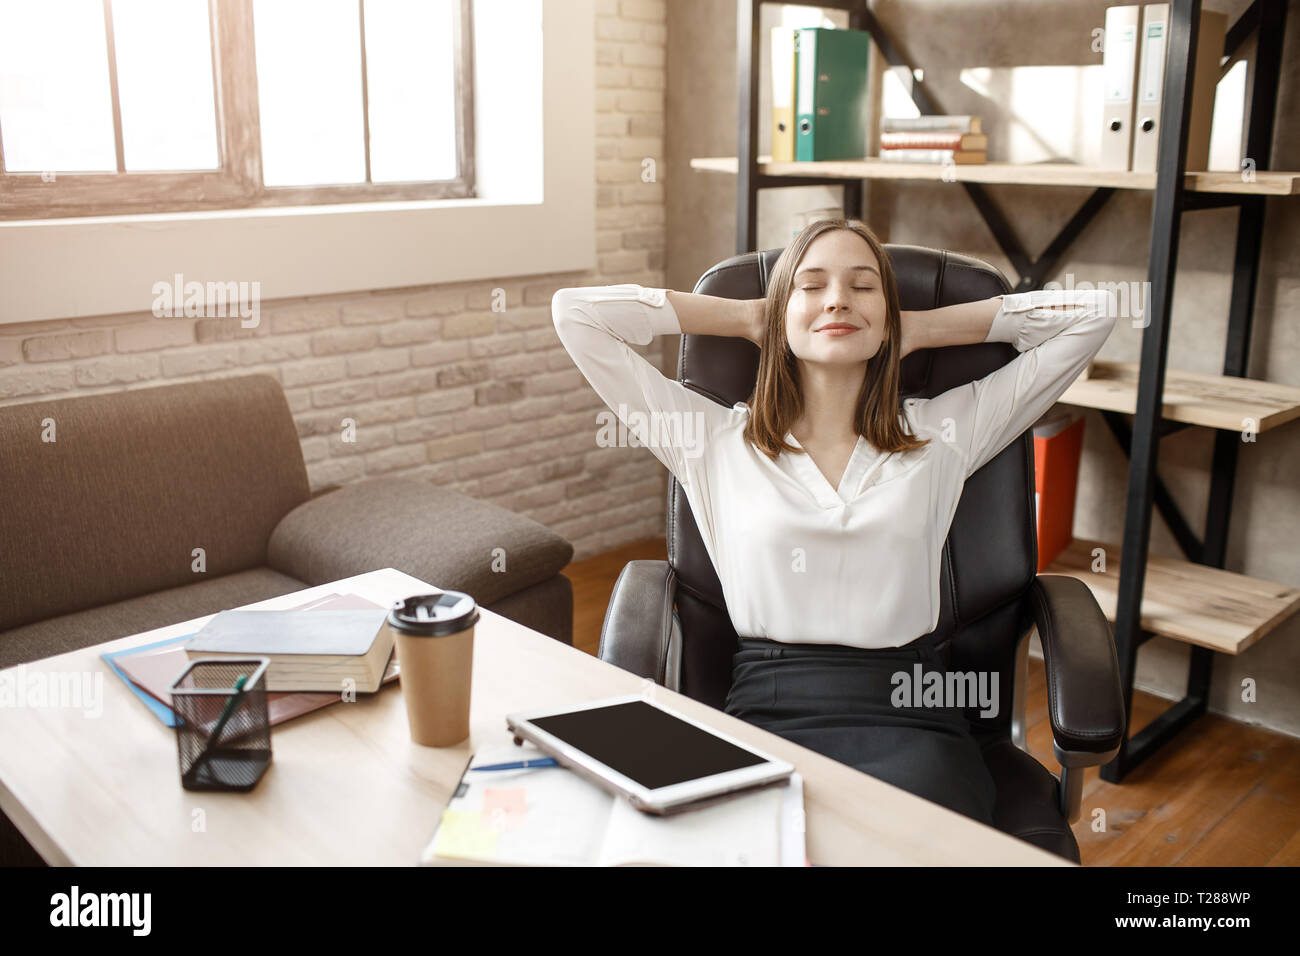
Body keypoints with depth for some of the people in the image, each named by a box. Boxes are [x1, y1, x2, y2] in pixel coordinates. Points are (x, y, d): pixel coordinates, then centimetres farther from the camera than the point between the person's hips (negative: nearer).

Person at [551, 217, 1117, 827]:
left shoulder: (942, 433, 16)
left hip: (911, 717, 1)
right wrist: (745, 318, 16)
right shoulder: (716, 440, 13)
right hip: (768, 714, 0)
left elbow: (1090, 313, 19)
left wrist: (919, 329, 18)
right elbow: (575, 313, 13)